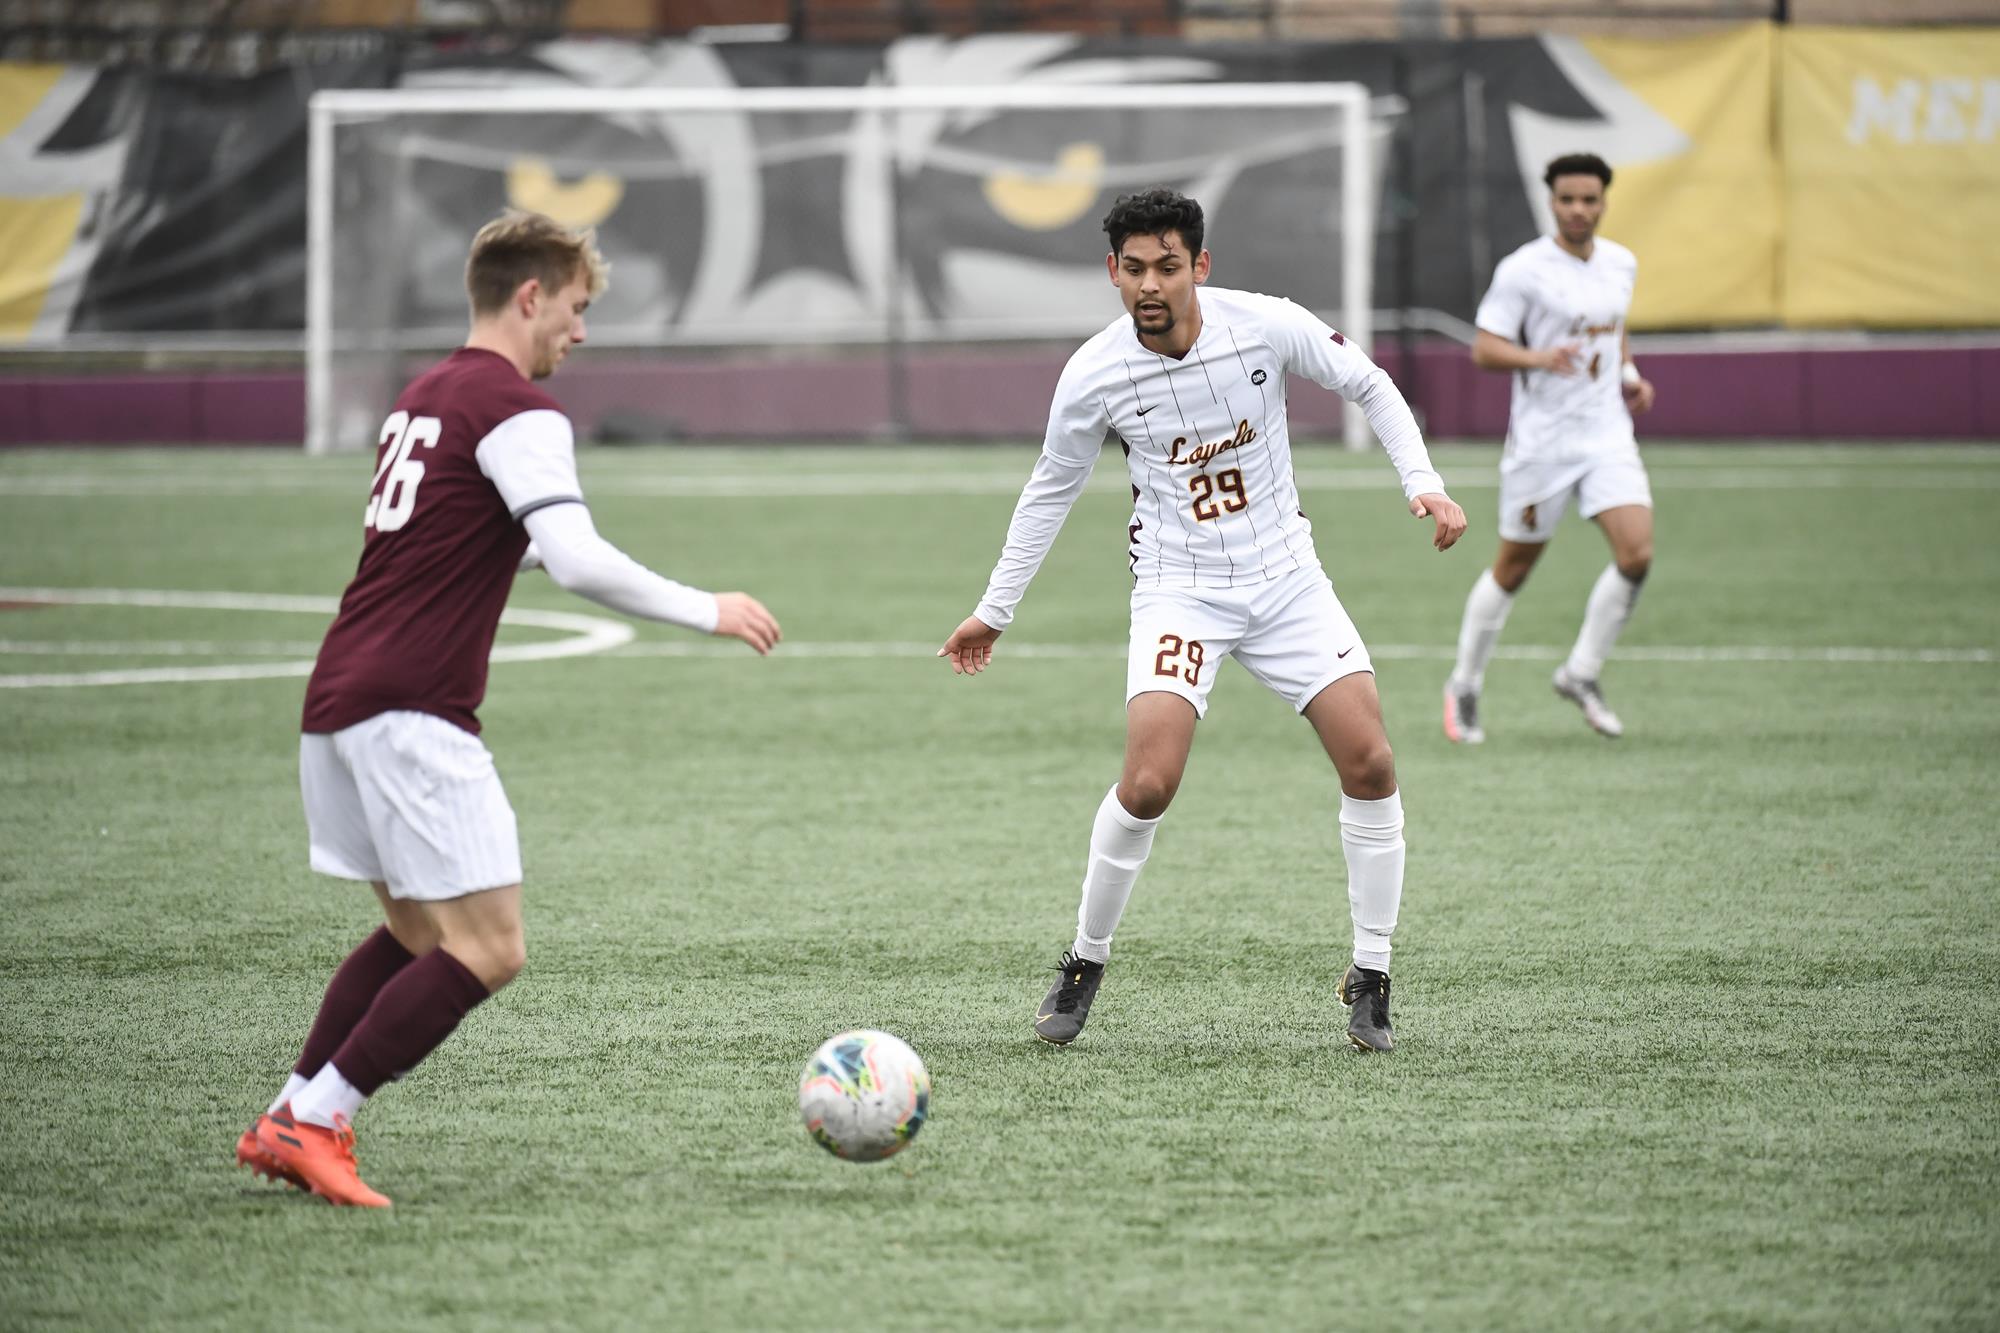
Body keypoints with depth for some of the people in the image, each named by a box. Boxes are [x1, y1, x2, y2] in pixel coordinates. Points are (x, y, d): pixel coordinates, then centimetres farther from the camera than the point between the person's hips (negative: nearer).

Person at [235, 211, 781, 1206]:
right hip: (412, 713, -10)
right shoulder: (518, 412, -9)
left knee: (416, 933, 20)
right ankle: (312, 1124, -10)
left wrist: (527, 544, 41)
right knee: (487, 951, -7)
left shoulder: (424, 396, 19)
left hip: (336, 701, 10)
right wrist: (707, 613, -9)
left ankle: (285, 1122, 18)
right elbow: (581, 565, -19)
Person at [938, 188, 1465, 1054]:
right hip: (1178, 589, -2)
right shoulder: (1093, 377, -12)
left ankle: (1369, 981, 5)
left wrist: (1424, 484, -6)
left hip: (1286, 577, 2)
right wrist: (994, 612, 11)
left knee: (1370, 765, -10)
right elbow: (1050, 491, 5)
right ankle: (1085, 964, 4)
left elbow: (1368, 387, 5)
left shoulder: (1268, 327, -12)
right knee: (1149, 785, -20)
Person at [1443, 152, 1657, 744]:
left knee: (1637, 551, -13)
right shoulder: (1522, 270, -11)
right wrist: (1539, 357, -28)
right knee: (1513, 568, 5)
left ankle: (1582, 673, 4)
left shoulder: (1621, 264, 8)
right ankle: (1464, 686, 24)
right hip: (1541, 439, -4)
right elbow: (1484, 349, -12)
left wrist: (1629, 374, 10)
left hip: (1607, 434, 5)